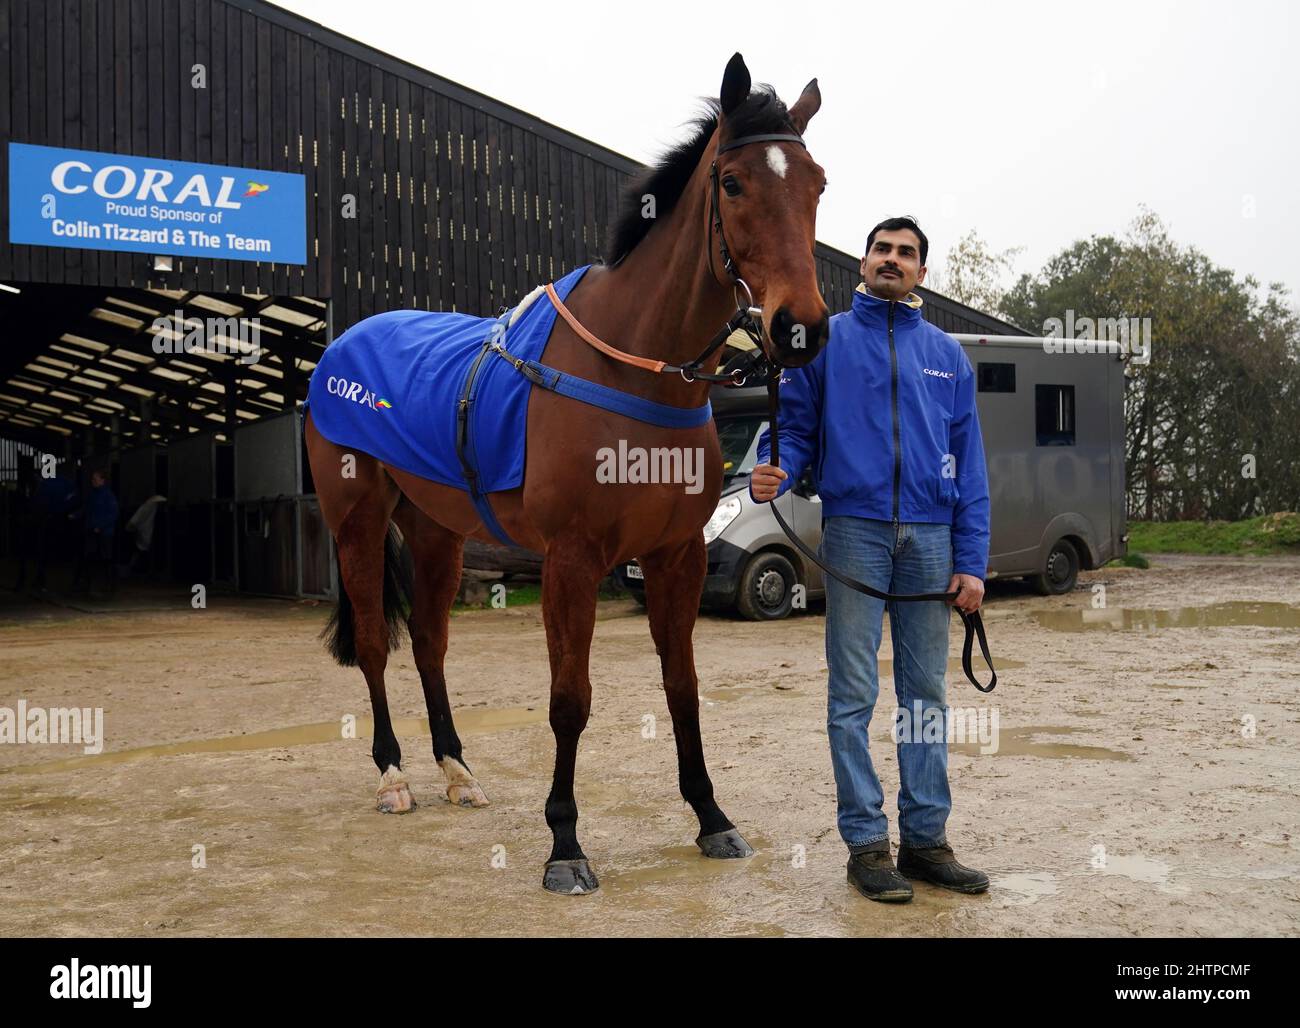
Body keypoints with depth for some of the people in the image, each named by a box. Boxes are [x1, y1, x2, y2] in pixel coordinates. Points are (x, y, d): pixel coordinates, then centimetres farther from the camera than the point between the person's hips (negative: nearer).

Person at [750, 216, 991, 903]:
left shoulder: (947, 356, 14)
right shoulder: (824, 341, 7)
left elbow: (969, 463, 10)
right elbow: (795, 428, 5)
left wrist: (971, 562, 3)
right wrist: (771, 474, -19)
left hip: (931, 536, 3)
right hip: (855, 529, -3)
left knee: (926, 692, 7)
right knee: (853, 695, -2)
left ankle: (926, 837, 15)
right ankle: (866, 843, 5)